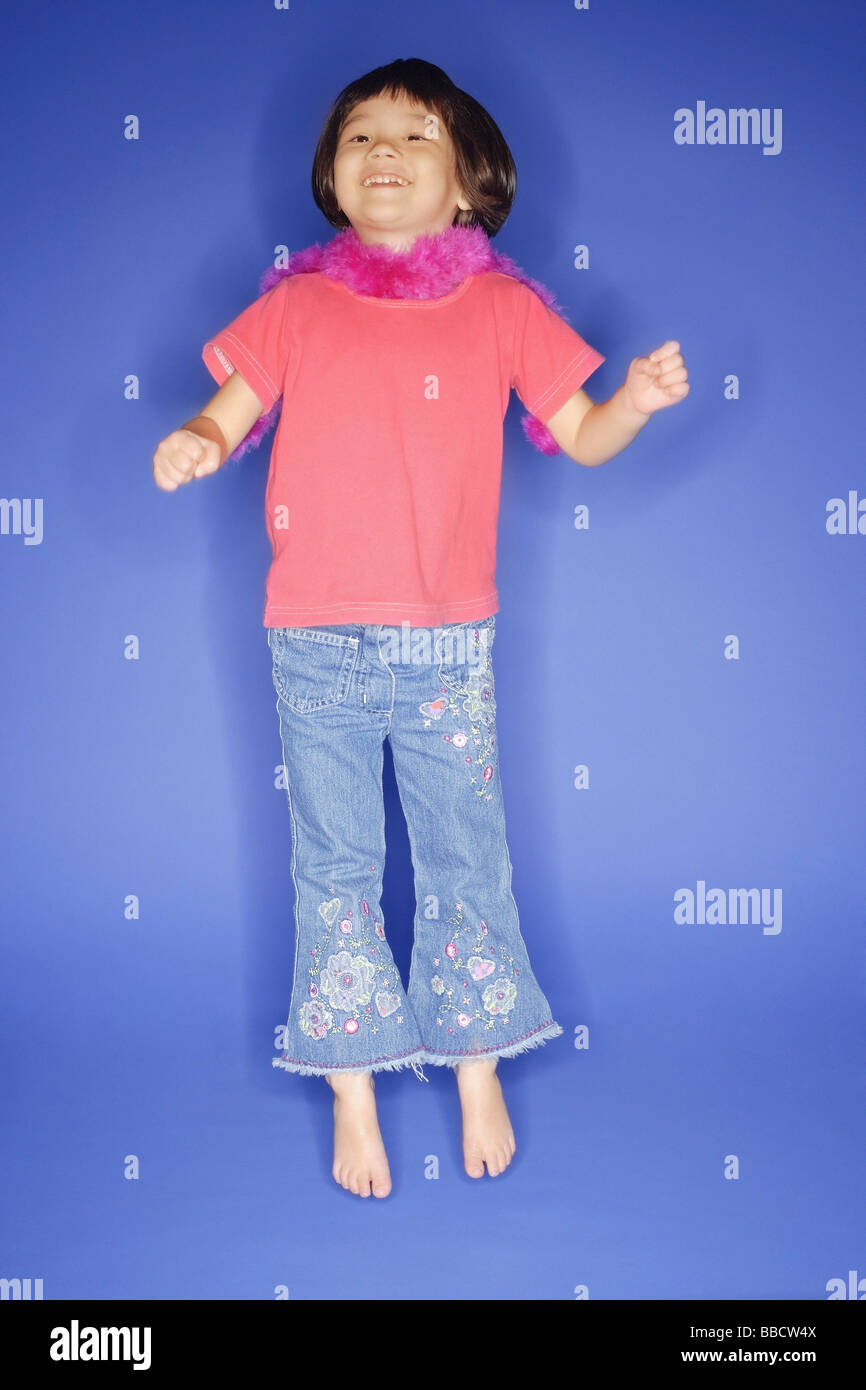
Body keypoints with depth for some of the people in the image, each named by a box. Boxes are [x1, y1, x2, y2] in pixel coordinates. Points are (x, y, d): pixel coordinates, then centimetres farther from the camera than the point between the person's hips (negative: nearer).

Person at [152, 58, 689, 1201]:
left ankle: (478, 1071, 28)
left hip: (449, 643, 0)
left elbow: (579, 435, 5)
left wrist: (638, 399, -15)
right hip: (318, 644, 1)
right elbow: (229, 413, 5)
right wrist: (195, 446, -17)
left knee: (467, 858, 10)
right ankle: (353, 1090, 23)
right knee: (335, 868, 9)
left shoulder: (502, 306, 2)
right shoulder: (297, 304, 4)